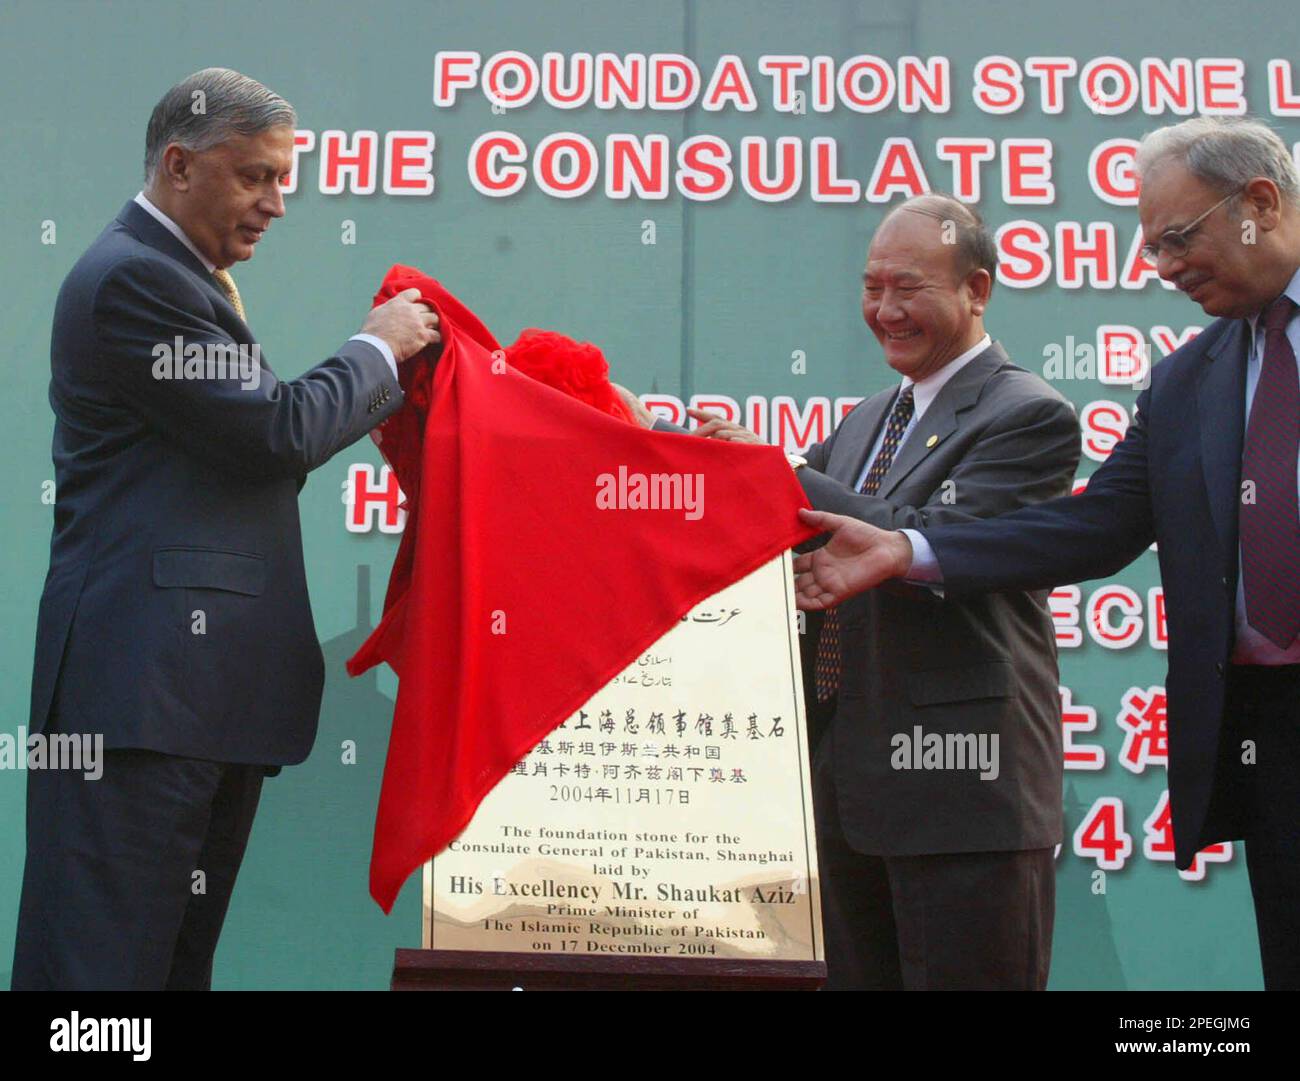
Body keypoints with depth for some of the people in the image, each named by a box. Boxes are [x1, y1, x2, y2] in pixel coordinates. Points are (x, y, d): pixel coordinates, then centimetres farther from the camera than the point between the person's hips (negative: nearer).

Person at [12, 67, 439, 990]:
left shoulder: (175, 278, 22)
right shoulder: (133, 277, -11)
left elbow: (245, 442, 21)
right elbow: (279, 431, -15)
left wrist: (391, 364, 15)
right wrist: (378, 349, 1)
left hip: (205, 682, 10)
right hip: (145, 680, -10)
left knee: (181, 953, 12)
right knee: (106, 953, -6)